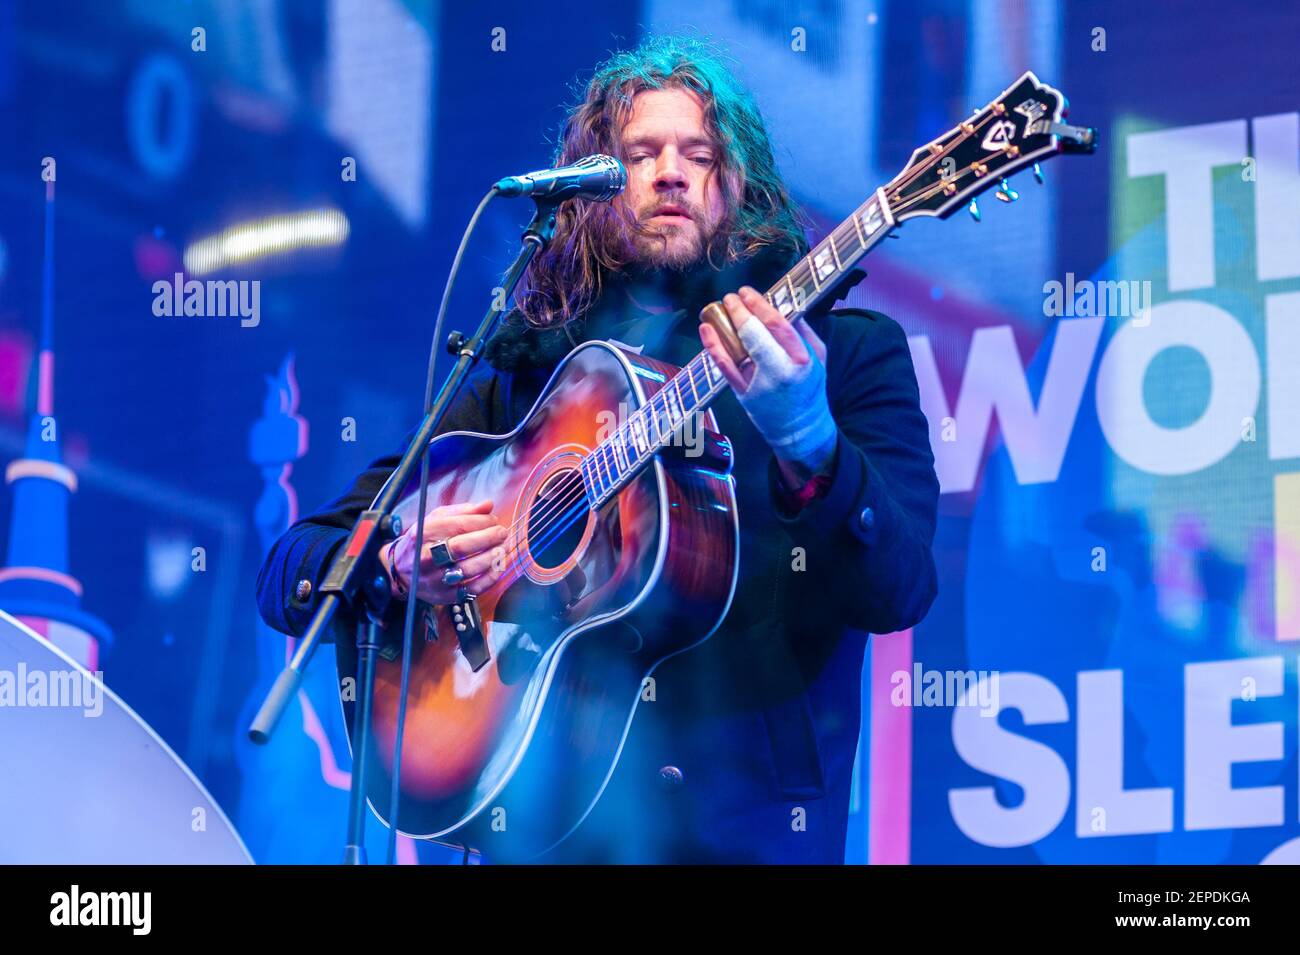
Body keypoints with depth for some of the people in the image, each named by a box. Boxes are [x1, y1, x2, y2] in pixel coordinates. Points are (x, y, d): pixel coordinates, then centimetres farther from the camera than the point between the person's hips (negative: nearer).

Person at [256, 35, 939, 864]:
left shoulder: (844, 353, 10)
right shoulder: (520, 373, 15)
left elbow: (901, 593, -5)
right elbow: (288, 577, 14)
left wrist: (810, 448, -23)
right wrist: (398, 565, -7)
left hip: (749, 820, -1)